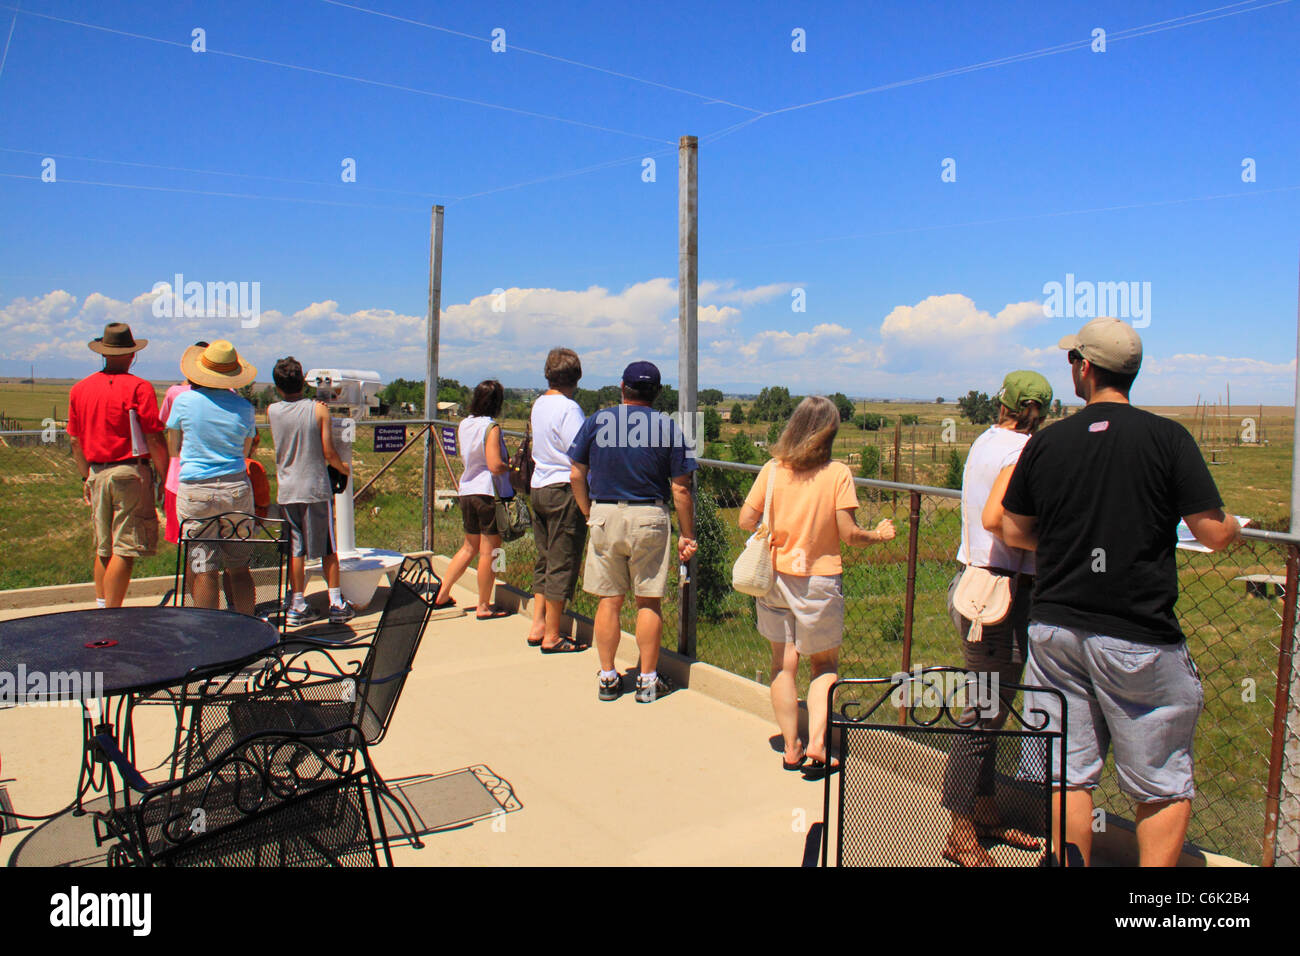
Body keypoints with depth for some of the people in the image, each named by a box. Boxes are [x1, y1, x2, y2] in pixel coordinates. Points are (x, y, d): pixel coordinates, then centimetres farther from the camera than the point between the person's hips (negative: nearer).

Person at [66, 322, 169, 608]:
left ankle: (101, 609, 27)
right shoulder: (138, 388, -10)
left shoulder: (79, 389, 9)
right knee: (124, 551, -4)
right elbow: (154, 439, -13)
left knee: (103, 549, 18)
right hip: (130, 472, -6)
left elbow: (75, 441, 14)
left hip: (97, 474, 6)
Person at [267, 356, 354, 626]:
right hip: (316, 489, -2)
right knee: (328, 549, 7)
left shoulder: (272, 411, 1)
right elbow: (329, 453, -8)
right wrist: (343, 467, 13)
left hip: (286, 491, 3)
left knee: (295, 549, 9)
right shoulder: (319, 409, -7)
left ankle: (297, 606, 11)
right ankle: (337, 604, 9)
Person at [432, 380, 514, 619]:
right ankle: (484, 607, 8)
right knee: (489, 551, 1)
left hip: (467, 491, 8)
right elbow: (495, 465, -21)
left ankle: (442, 594, 24)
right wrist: (510, 465, -2)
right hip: (489, 492, -8)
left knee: (470, 547, 21)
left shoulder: (464, 424, 9)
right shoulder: (491, 427, -14)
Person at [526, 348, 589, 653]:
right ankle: (552, 637, 7)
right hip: (564, 490, -9)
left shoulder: (539, 404, 10)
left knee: (545, 560, 17)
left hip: (539, 487, 9)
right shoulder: (568, 408, -15)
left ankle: (538, 627, 22)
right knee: (562, 564, 0)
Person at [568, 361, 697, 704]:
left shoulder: (597, 421, 1)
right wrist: (686, 535, 3)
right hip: (650, 520, -1)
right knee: (649, 601, 8)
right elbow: (680, 488, -4)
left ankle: (608, 678, 18)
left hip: (604, 517, 1)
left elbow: (576, 475, 3)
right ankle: (647, 681, 15)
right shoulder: (668, 427, -3)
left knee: (609, 599, 9)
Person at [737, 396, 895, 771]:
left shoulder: (772, 469, -4)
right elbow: (848, 533, -11)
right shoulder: (838, 473, -10)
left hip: (775, 577, 2)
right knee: (825, 664, 15)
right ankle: (817, 741, 4)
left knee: (784, 665, 12)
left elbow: (746, 521, -3)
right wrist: (878, 534, 9)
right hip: (819, 580, -2)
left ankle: (791, 747, 18)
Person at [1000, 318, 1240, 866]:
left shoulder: (1045, 442, 1)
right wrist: (1234, 527, 17)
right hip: (1138, 637, -3)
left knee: (1068, 777, 12)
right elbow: (1215, 534, -6)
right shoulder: (1168, 438, -8)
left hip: (1054, 628, 3)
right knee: (1165, 789, 11)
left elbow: (1013, 533, 9)